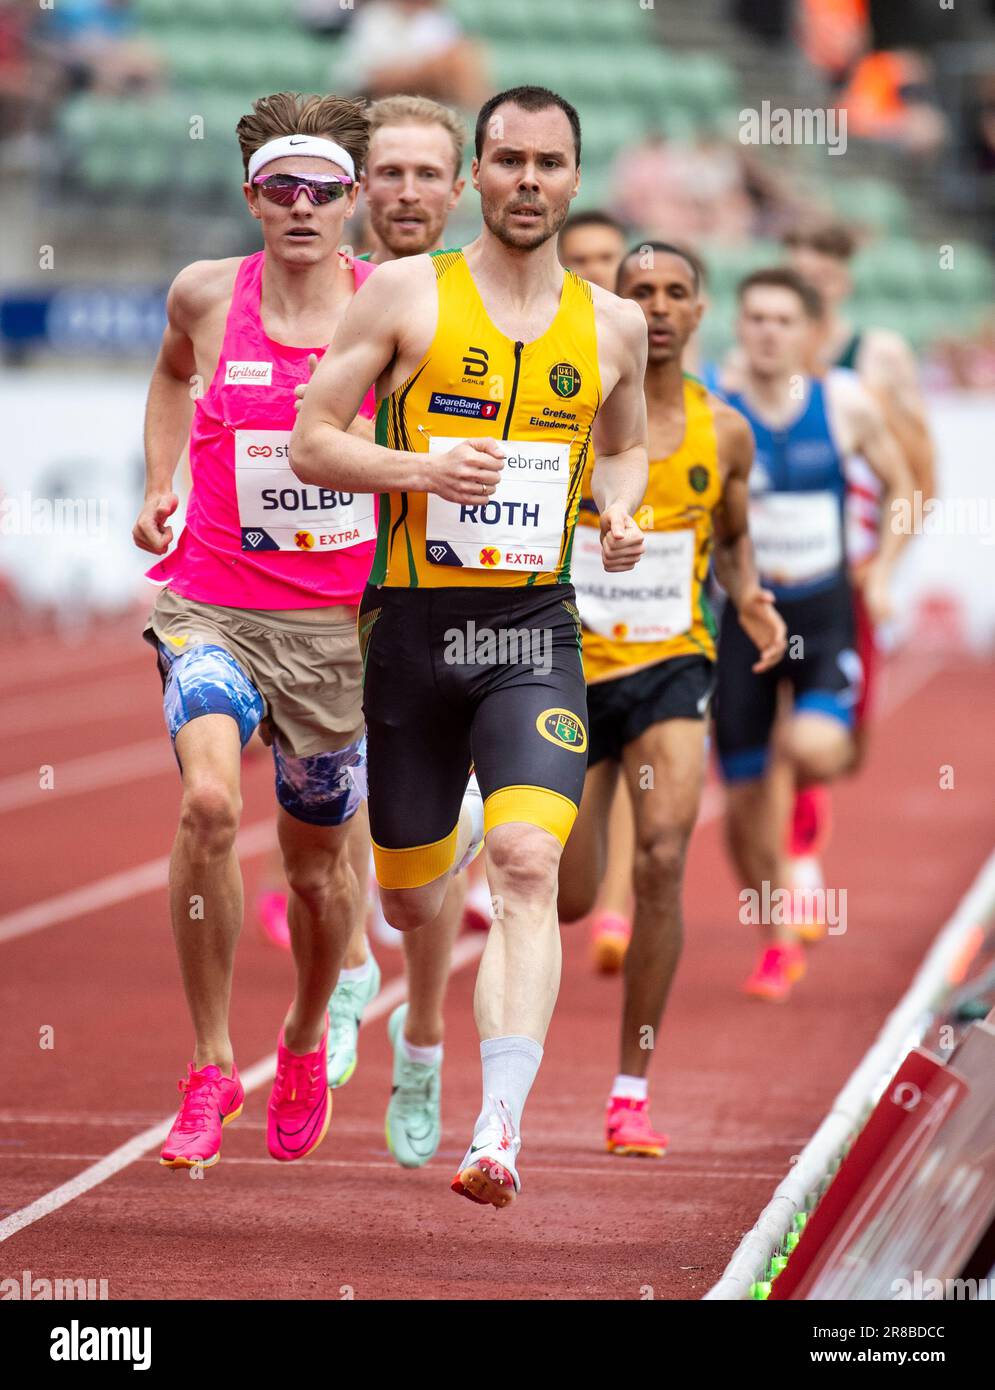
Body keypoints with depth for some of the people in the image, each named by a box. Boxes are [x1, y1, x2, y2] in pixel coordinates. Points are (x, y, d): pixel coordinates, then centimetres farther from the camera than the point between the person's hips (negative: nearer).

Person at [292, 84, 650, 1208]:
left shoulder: (611, 326, 7)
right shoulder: (406, 293, -1)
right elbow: (310, 441, -1)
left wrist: (619, 512, 3)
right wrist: (422, 467, -18)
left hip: (534, 628, 0)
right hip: (413, 620, 0)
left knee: (528, 865, -21)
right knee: (410, 903, 11)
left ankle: (500, 1132, -25)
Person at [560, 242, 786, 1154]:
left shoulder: (723, 432, 3)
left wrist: (749, 597, 0)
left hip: (671, 667, 1)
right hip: (571, 666, -1)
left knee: (663, 861, -19)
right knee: (569, 900, 3)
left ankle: (633, 1092, -9)